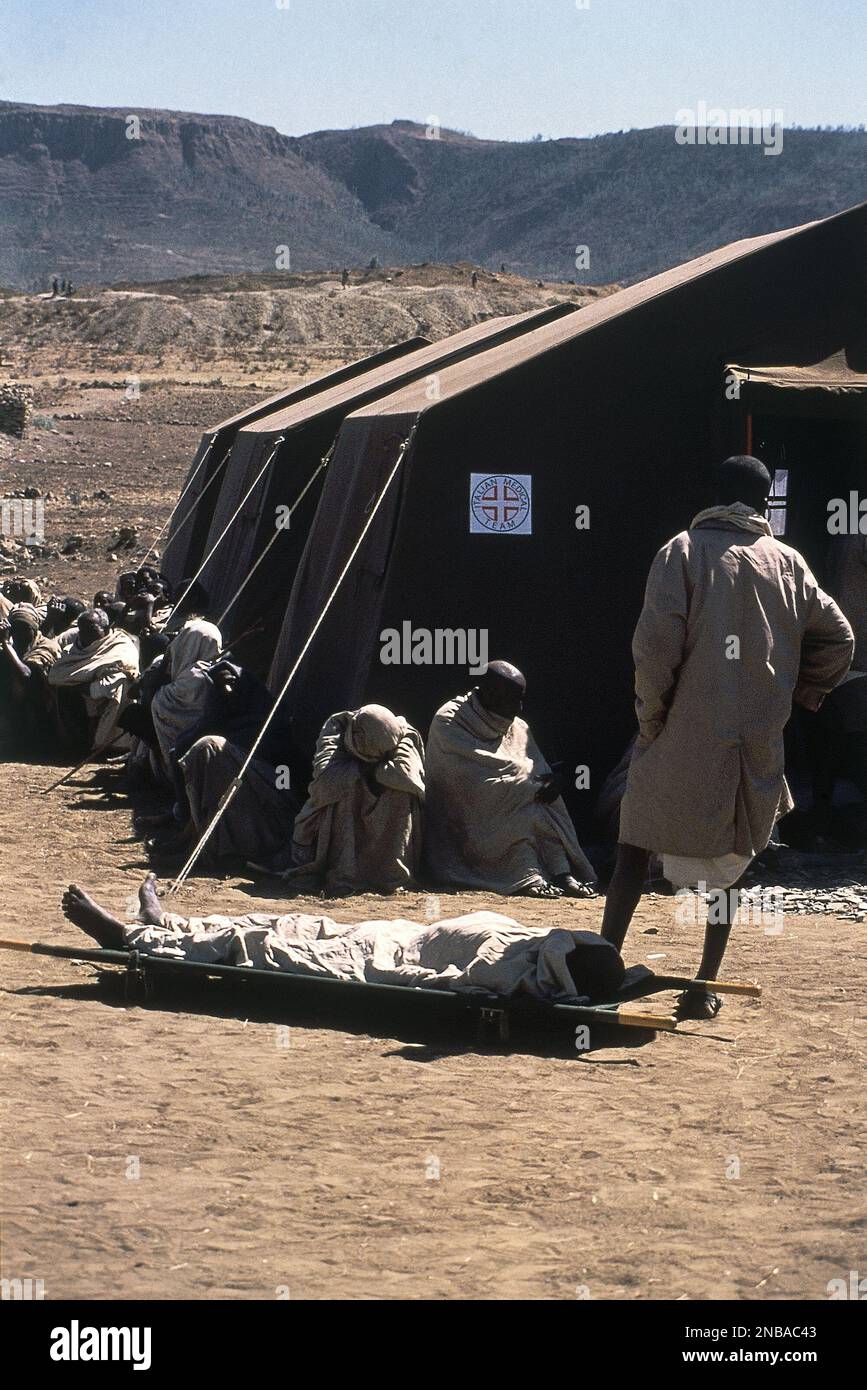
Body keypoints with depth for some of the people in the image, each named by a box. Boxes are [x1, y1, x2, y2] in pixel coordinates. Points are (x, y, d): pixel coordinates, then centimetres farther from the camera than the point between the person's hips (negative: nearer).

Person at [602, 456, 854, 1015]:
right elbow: (839, 639, 8)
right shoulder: (788, 563, 6)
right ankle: (706, 989, 11)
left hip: (684, 739, -2)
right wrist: (794, 696, 18)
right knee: (729, 863, 13)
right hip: (759, 746, 3)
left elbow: (655, 645, -14)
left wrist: (651, 718, -3)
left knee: (634, 852, 9)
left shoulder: (683, 551, -4)